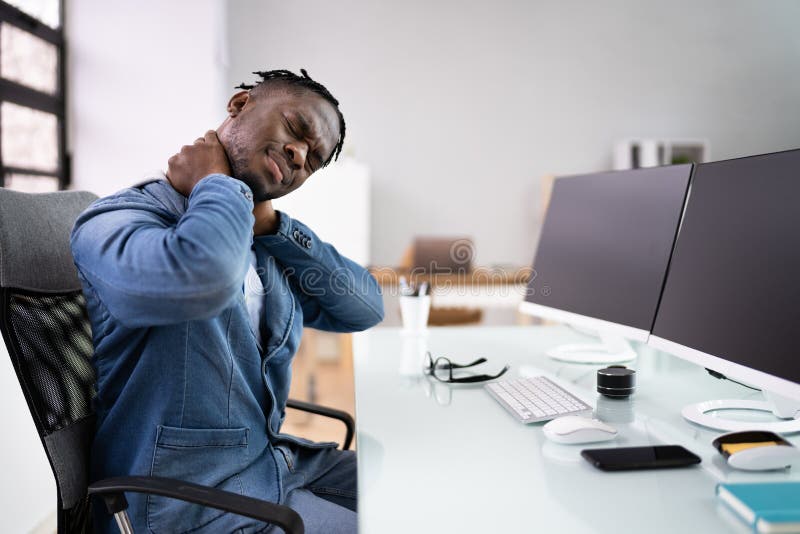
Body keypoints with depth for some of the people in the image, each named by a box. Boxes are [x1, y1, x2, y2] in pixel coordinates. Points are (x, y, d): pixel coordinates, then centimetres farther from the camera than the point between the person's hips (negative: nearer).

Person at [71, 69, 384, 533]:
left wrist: (274, 226, -7)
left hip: (274, 461, 8)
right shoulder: (120, 219, -16)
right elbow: (202, 276, -39)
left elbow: (365, 310, 3)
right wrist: (218, 183, -19)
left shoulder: (267, 248, 8)